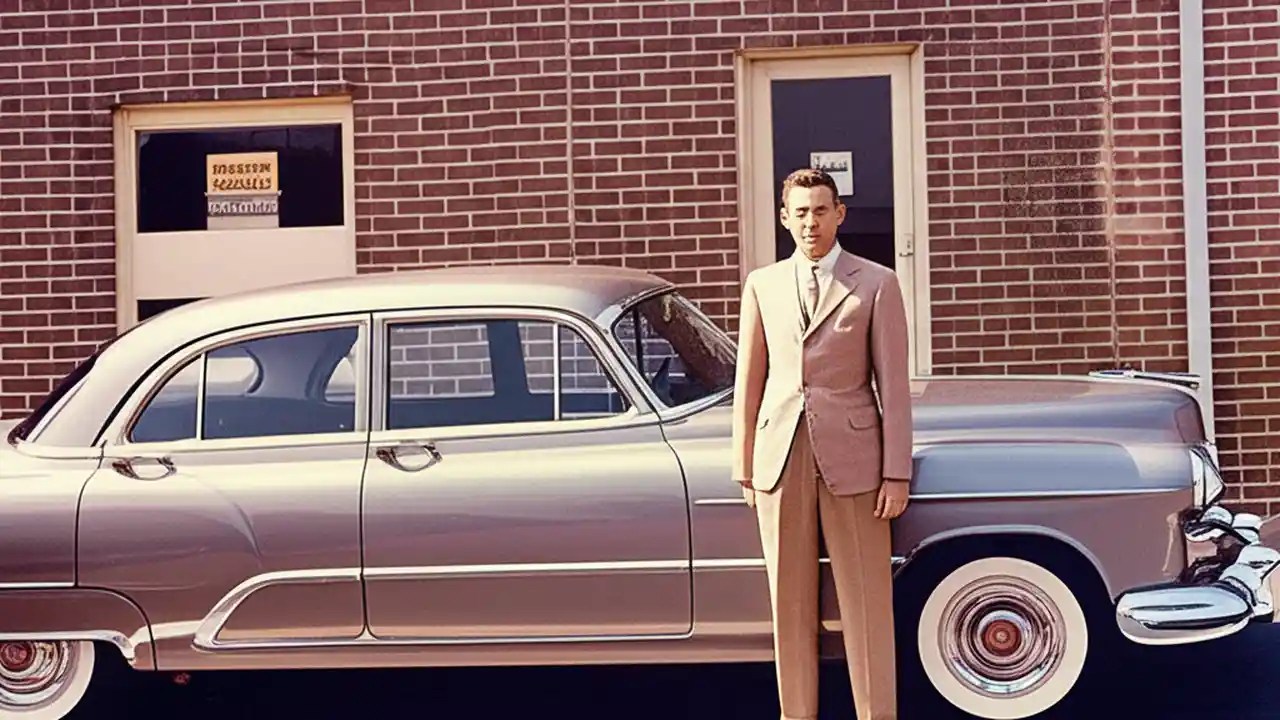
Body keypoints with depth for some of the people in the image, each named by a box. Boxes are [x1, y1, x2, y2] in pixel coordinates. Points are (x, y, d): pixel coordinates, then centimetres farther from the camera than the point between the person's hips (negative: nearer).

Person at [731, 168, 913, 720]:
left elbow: (892, 384, -2)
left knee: (866, 600, 2)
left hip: (851, 454, -2)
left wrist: (896, 474, -6)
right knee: (790, 601, 8)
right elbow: (748, 381, 10)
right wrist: (744, 468, 7)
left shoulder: (877, 284, 1)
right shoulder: (762, 285, 9)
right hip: (782, 454, 3)